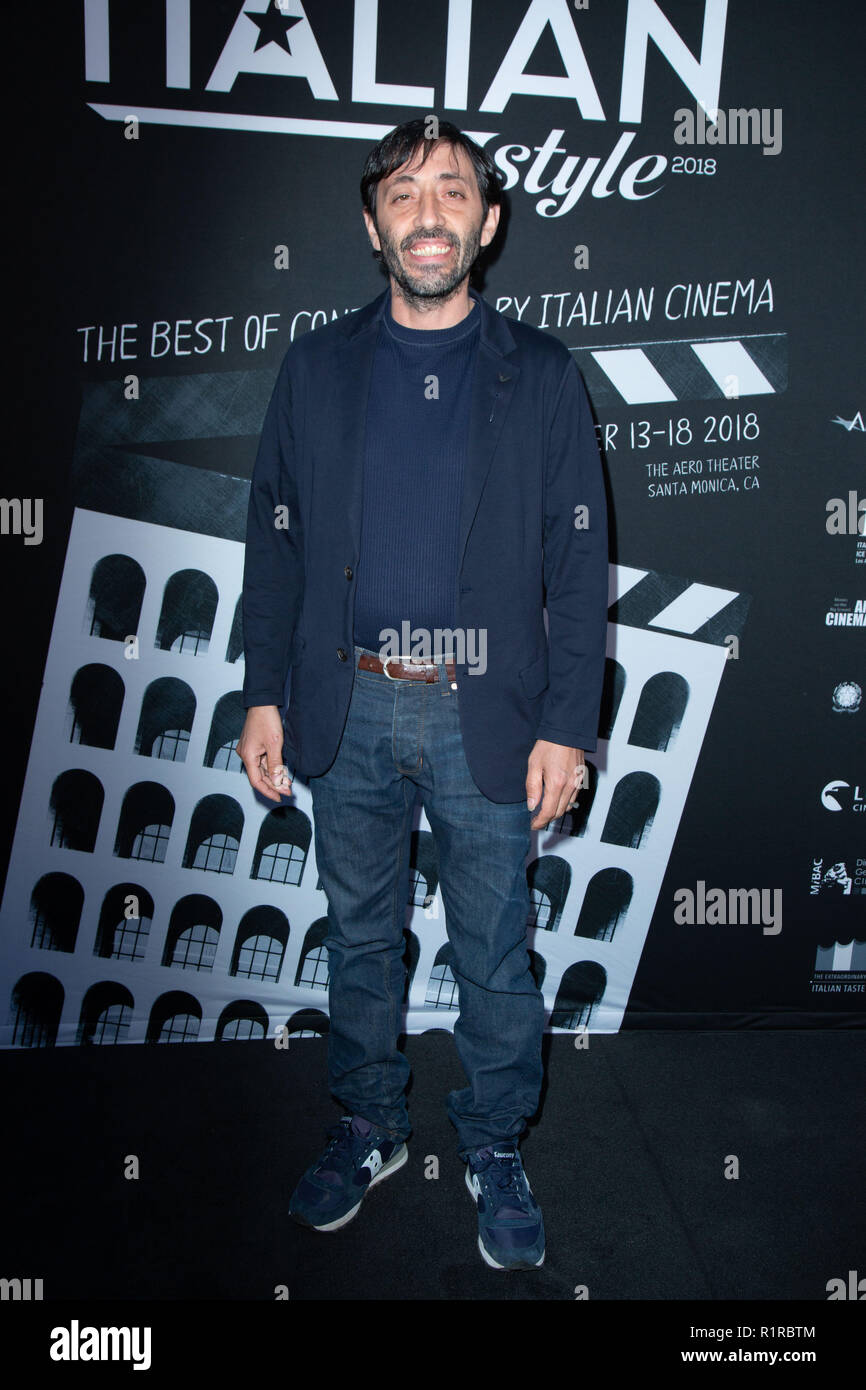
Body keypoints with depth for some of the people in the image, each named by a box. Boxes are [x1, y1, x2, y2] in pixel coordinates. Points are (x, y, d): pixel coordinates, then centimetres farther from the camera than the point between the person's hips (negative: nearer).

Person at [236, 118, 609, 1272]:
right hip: (348, 711, 2)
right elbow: (274, 542, 7)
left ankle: (496, 1146, 32)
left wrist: (567, 725, -8)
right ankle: (370, 1124, 37)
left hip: (486, 715, -2)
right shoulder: (316, 367, 5)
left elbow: (578, 562, -2)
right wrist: (264, 694, 0)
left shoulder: (541, 374, 0)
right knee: (360, 935, 16)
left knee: (495, 956, 9)